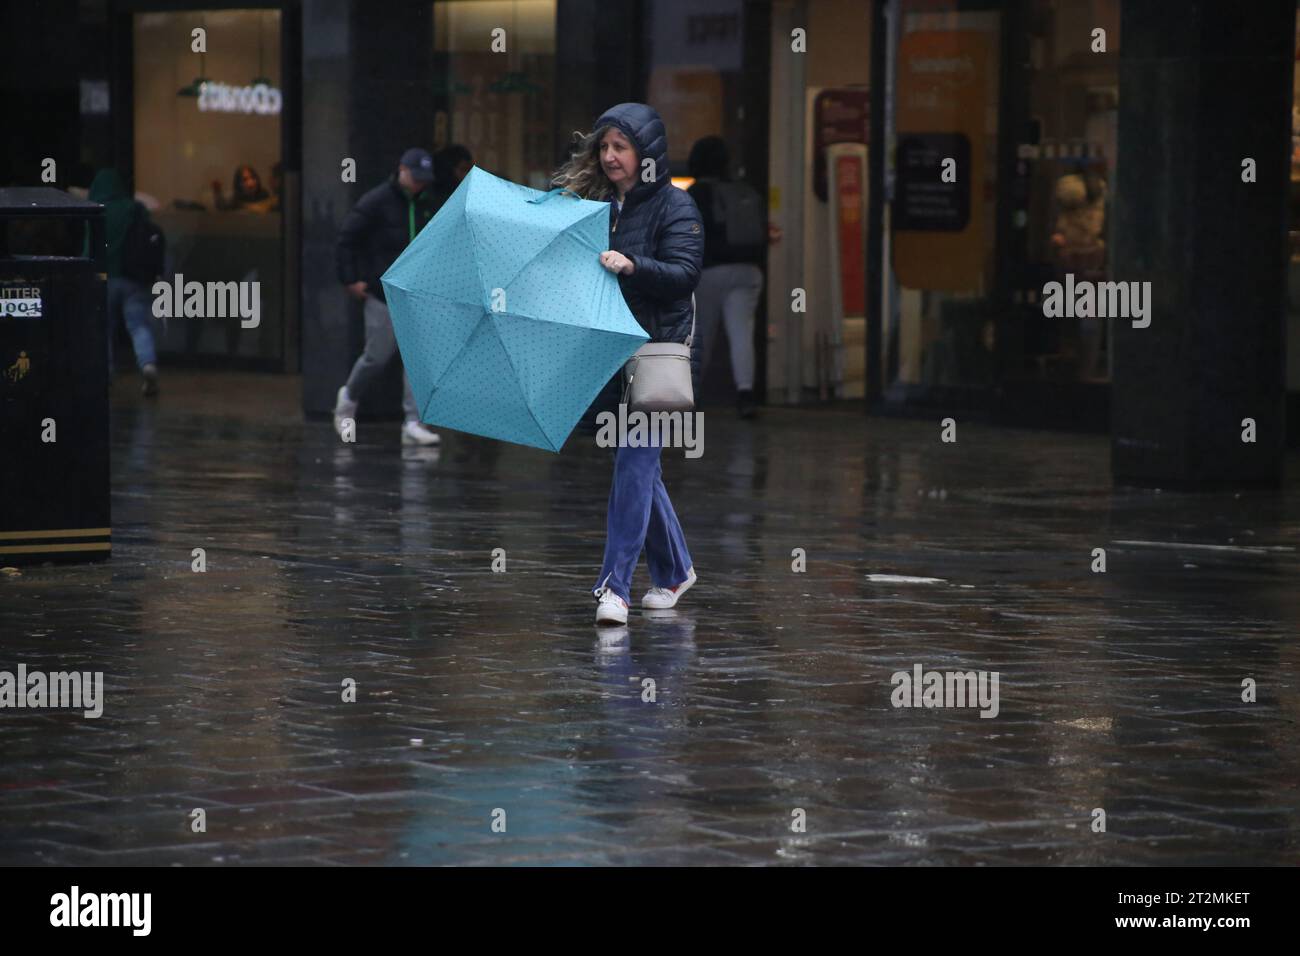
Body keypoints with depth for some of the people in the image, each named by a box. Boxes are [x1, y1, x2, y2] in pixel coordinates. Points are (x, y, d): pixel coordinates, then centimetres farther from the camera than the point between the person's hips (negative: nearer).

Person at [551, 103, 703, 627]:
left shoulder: (674, 206, -6)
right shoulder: (592, 201, 10)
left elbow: (684, 274, -18)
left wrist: (632, 266, -33)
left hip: (659, 351, -6)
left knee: (634, 461, -13)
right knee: (639, 463, 12)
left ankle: (615, 585, -16)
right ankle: (674, 570, 27)